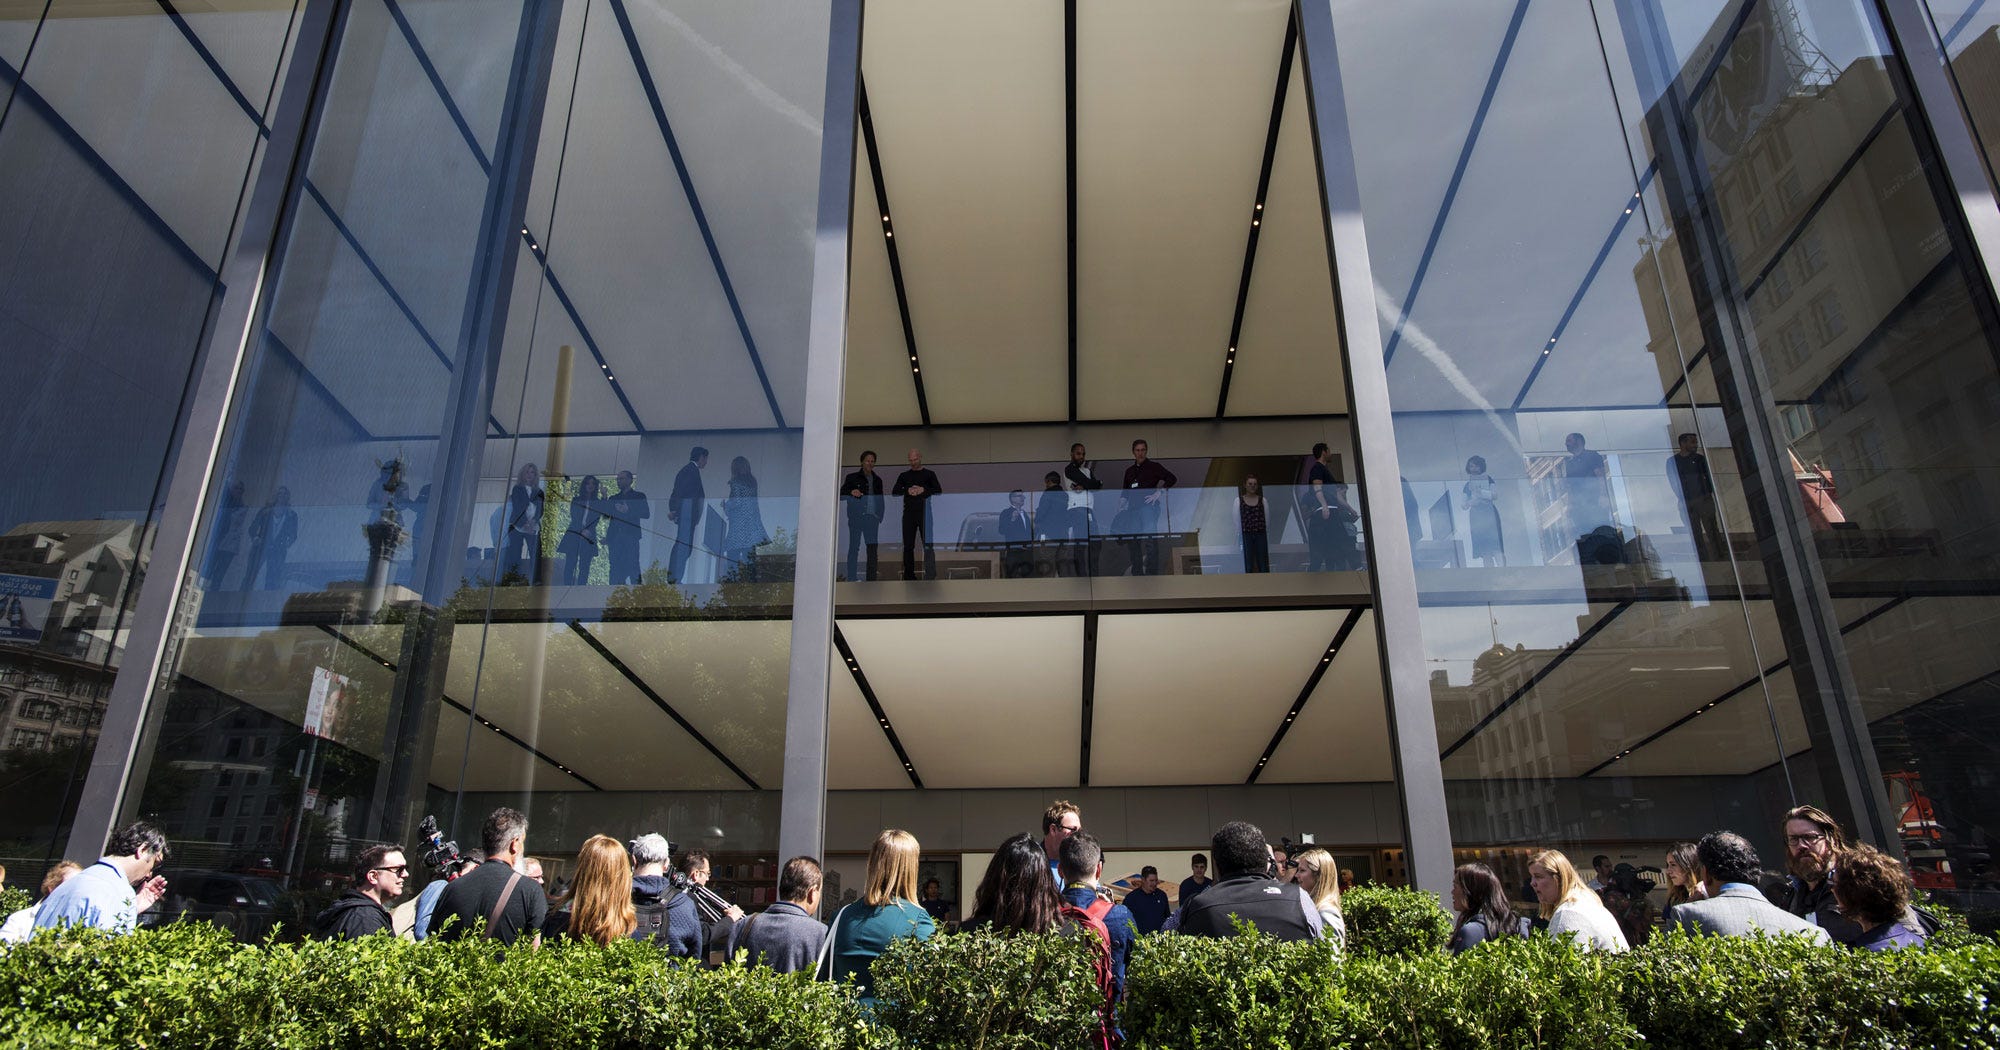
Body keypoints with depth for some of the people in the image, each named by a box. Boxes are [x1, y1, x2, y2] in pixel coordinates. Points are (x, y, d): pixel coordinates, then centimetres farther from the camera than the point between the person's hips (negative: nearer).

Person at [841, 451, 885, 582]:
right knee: (854, 546, -4)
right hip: (856, 517, -3)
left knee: (873, 547, -1)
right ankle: (851, 577, -3)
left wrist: (880, 516, 10)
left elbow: (881, 500, 21)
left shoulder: (877, 480, 17)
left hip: (872, 518, 3)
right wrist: (851, 492, -16)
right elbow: (841, 495, 3)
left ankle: (872, 577, 2)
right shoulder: (852, 478, 5)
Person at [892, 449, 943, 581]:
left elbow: (939, 491, 1)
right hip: (909, 512, 2)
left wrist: (924, 490, -12)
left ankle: (930, 574, -5)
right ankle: (909, 574, 6)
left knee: (928, 544, -6)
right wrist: (907, 491, -11)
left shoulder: (929, 474, 10)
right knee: (908, 545, 2)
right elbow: (894, 491, 6)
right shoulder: (904, 475, 16)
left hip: (925, 512, -2)